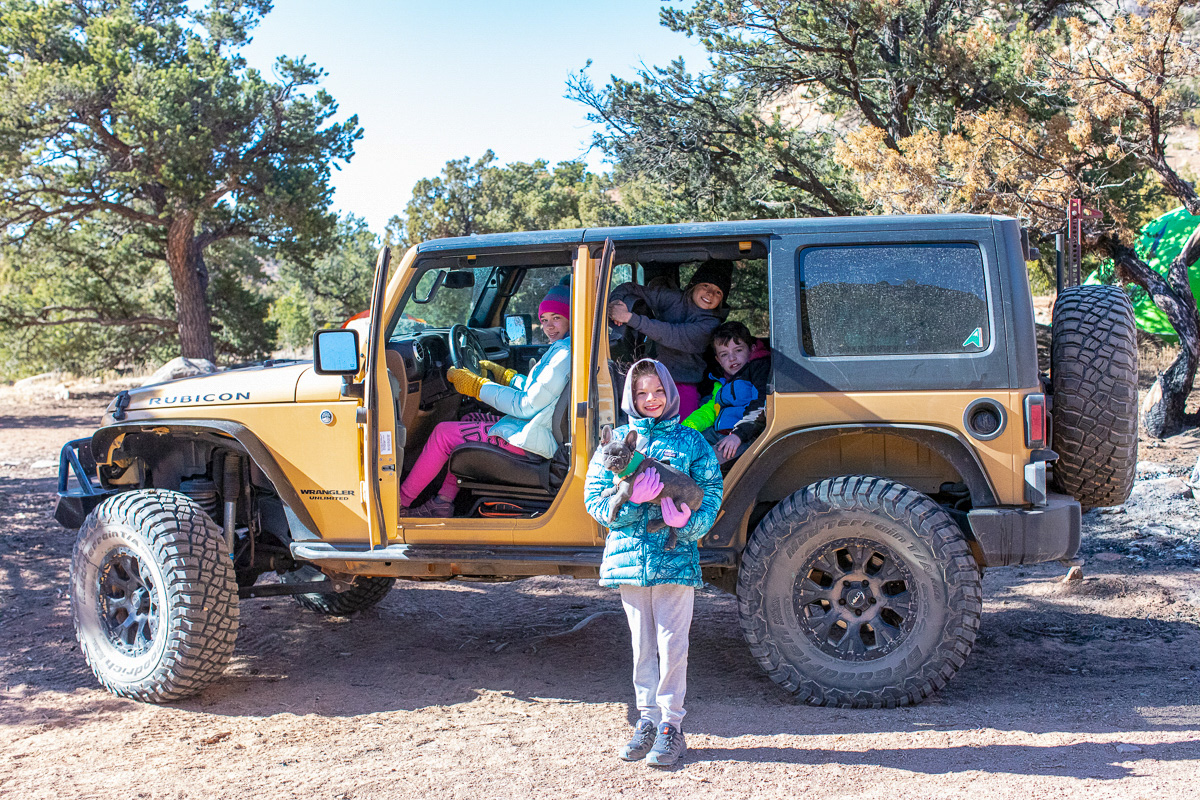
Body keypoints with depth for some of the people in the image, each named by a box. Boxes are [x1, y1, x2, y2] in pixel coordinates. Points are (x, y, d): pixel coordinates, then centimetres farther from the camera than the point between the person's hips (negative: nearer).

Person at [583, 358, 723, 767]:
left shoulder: (689, 441, 4)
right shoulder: (618, 440, 7)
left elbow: (712, 491, 2)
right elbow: (595, 497, 2)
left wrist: (690, 521, -17)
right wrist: (631, 500, -16)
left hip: (675, 557, -2)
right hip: (629, 556, 2)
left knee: (672, 644, -1)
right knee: (642, 645, 11)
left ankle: (671, 725, 9)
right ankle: (648, 718, 23)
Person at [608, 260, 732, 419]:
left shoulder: (711, 323, -11)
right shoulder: (671, 297, 1)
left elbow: (674, 335, -25)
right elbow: (629, 288, 8)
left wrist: (630, 318, -32)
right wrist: (615, 301, -17)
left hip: (684, 383, -4)